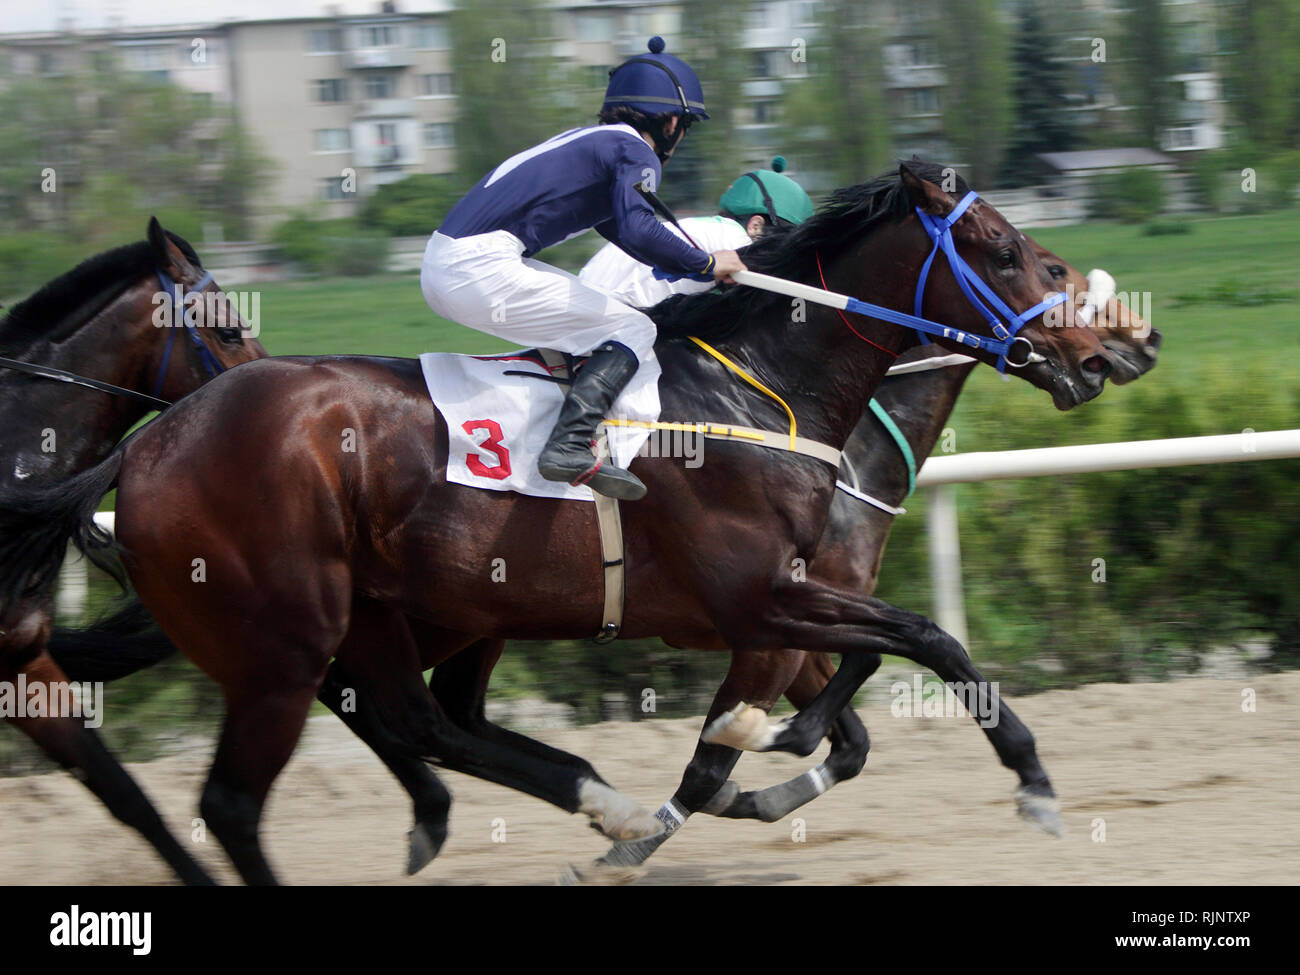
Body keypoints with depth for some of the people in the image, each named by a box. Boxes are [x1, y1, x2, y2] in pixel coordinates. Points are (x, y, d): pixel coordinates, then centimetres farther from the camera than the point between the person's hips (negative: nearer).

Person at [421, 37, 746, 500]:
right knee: (633, 330, -3)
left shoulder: (591, 141, 28)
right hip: (482, 271, -9)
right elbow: (637, 230, -18)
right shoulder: (636, 152, 0)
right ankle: (570, 444, -22)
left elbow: (620, 230, 40)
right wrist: (707, 264, -5)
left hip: (440, 268, 9)